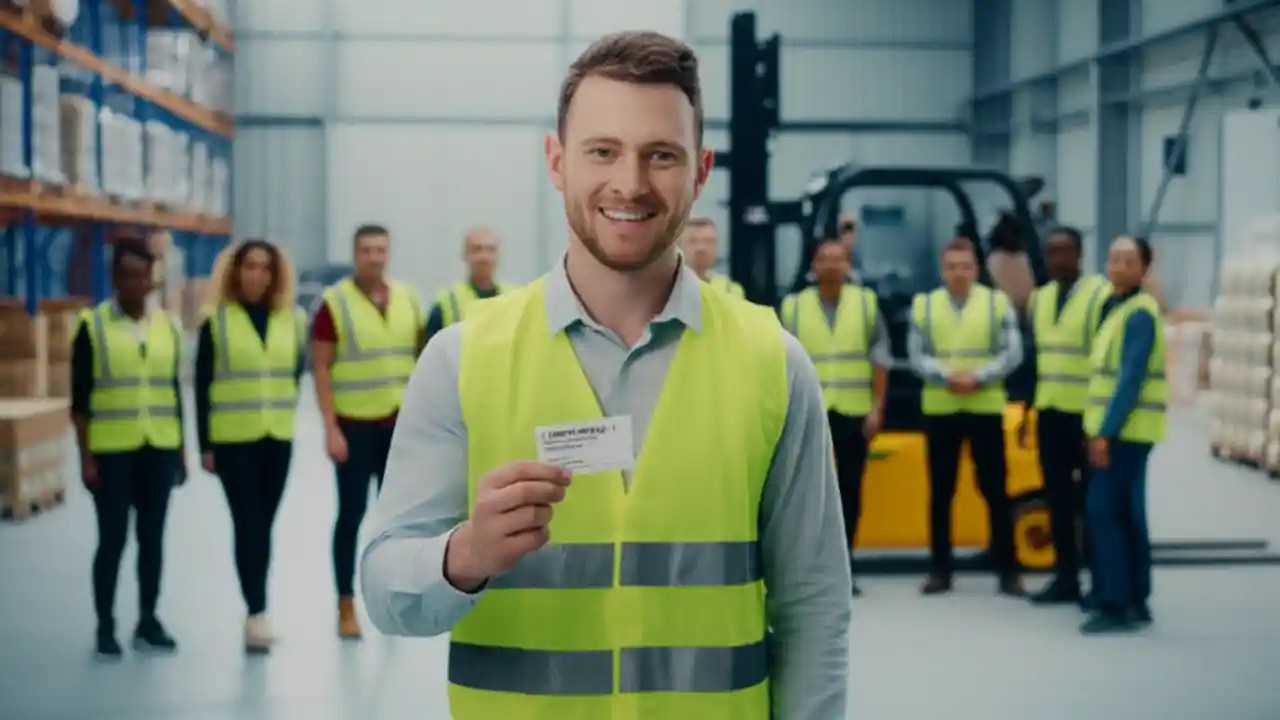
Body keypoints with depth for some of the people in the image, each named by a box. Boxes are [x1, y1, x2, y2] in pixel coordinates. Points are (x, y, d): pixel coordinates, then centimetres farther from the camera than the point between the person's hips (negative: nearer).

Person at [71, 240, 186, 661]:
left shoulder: (166, 326, 9)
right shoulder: (93, 325, -4)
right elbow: (80, 398, -5)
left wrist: (180, 451, 12)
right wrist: (86, 456, -10)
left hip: (158, 450, 4)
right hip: (111, 450, -4)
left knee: (152, 538, 7)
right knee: (112, 539, -3)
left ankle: (148, 623, 17)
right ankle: (105, 628, 6)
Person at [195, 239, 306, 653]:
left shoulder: (292, 320, 6)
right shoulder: (216, 320, -2)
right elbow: (202, 385, -2)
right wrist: (205, 444, -5)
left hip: (278, 438, 3)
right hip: (233, 439, -3)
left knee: (263, 525, 8)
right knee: (248, 524, -8)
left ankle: (255, 616, 17)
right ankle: (257, 614, -8)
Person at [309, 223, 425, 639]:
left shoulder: (408, 300, 6)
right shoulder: (335, 302, -7)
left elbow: (420, 360, 12)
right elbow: (321, 369, -9)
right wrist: (330, 429, -14)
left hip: (401, 423, 4)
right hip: (355, 425, -4)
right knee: (352, 513, -1)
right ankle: (346, 607, 6)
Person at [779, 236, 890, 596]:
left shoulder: (866, 303, 4)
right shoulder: (793, 306, 3)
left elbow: (880, 359, 3)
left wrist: (877, 408, -3)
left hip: (854, 412, 1)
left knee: (850, 490, 4)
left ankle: (843, 567, 11)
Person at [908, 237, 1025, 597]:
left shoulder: (998, 303, 3)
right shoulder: (924, 305, 6)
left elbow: (1012, 353, -4)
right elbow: (917, 357, 0)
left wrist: (978, 378, -17)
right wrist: (946, 376, -18)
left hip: (985, 408, -1)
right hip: (939, 409, 1)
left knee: (995, 490, 1)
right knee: (940, 492, 6)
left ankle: (1008, 570, 7)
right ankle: (939, 570, 13)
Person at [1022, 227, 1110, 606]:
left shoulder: (1101, 294, -11)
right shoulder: (1039, 298, 12)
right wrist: (1026, 411, 16)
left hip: (1087, 414, -6)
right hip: (1050, 414, 6)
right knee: (1058, 498, 10)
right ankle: (1066, 578, 18)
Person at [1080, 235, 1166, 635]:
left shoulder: (1139, 313, -14)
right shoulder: (1116, 308, 15)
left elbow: (1132, 378, -21)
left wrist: (1106, 432, -22)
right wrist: (1099, 429, 15)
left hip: (1125, 429, -9)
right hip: (1120, 428, 9)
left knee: (1103, 511, -10)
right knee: (1126, 514, 10)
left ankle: (1115, 604, -8)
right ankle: (1135, 602, 14)